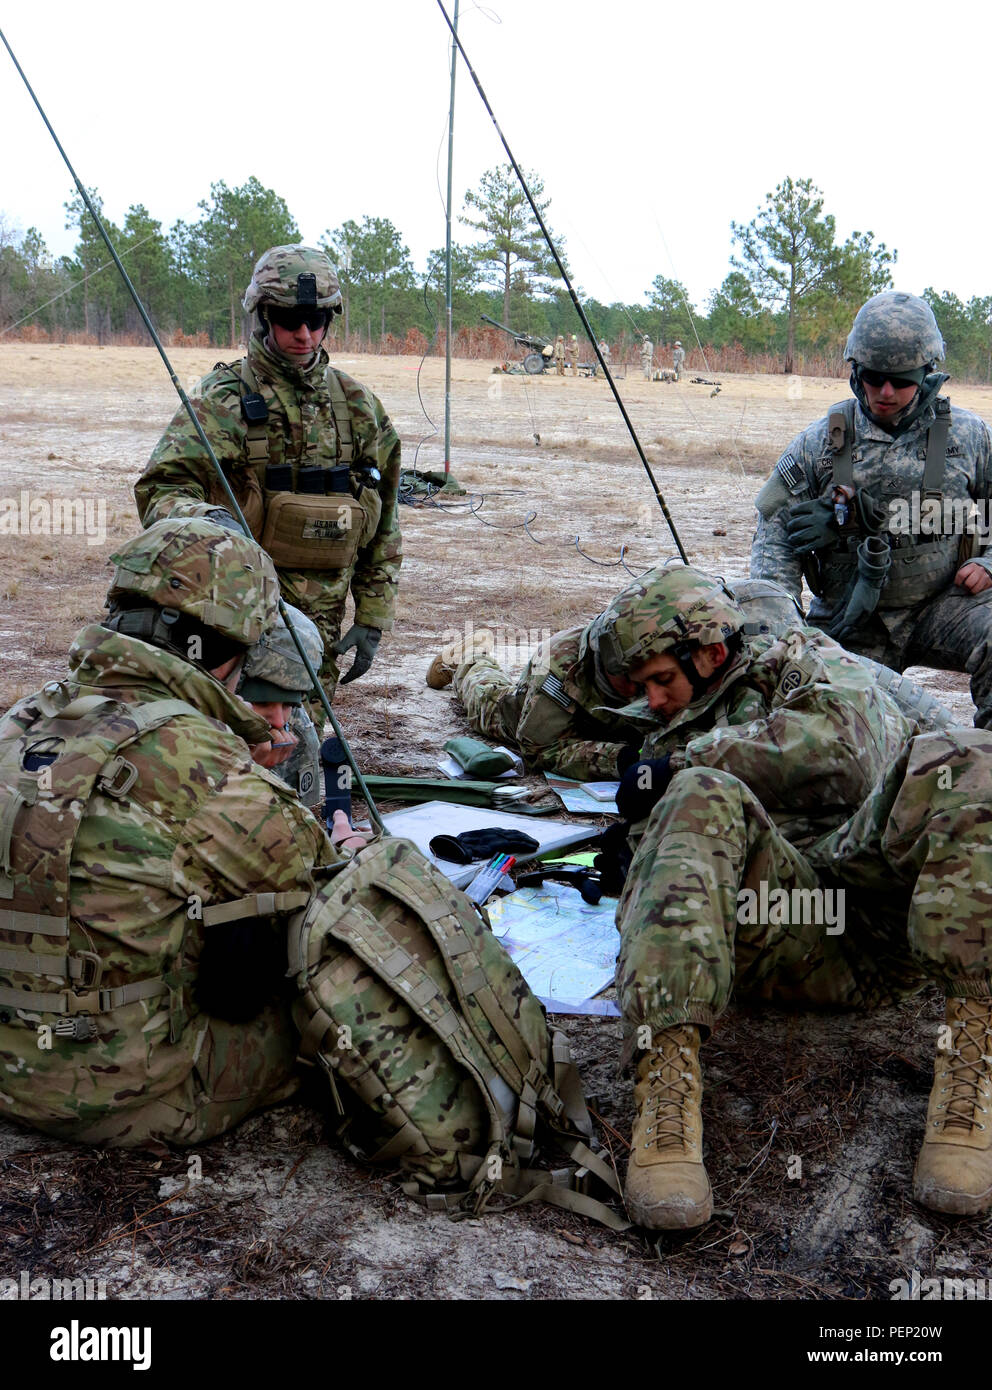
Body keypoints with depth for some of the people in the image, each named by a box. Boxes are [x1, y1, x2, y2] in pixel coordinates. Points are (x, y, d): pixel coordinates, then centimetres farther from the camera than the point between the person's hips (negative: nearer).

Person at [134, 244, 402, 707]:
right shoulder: (223, 400, -4)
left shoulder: (358, 406, 10)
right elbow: (160, 489, -13)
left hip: (320, 629, 4)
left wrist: (372, 618, 11)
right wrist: (203, 518, -36)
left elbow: (383, 527, 15)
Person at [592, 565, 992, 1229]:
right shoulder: (675, 744, 37)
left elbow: (839, 740, -1)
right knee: (701, 799, -28)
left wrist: (679, 763, 0)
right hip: (788, 948, 2)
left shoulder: (805, 662, 24)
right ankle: (668, 1083, -44)